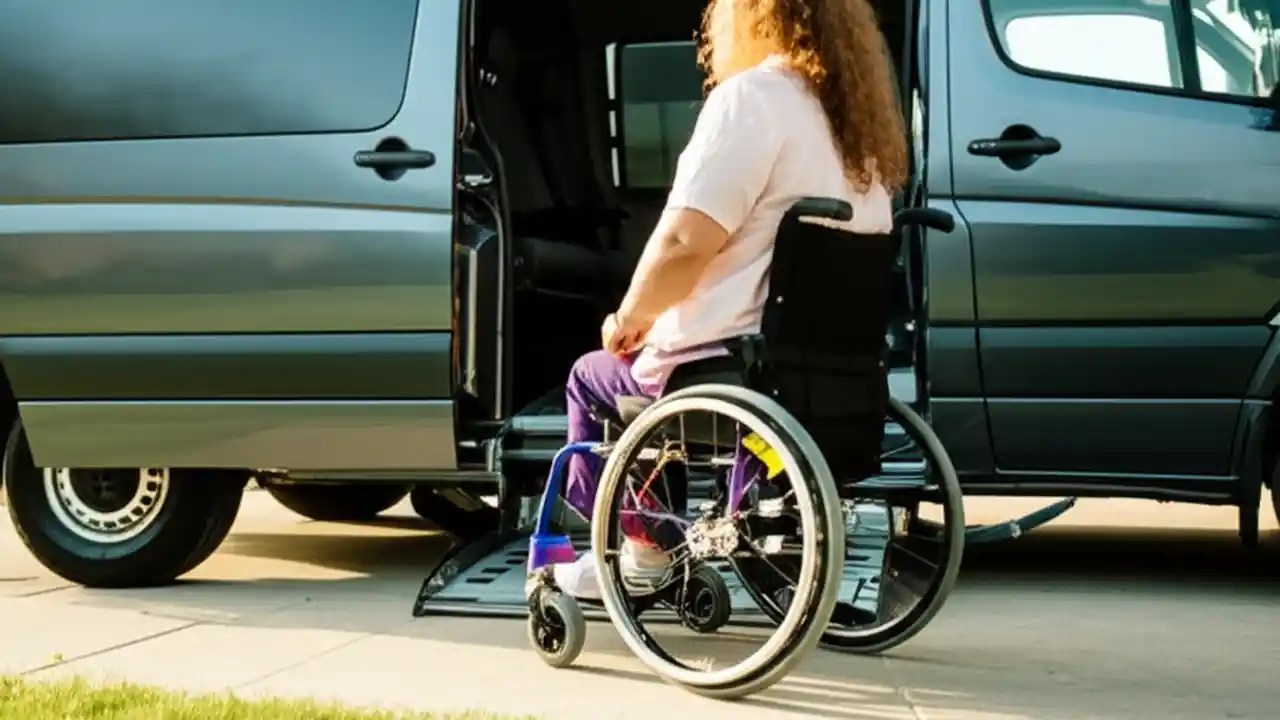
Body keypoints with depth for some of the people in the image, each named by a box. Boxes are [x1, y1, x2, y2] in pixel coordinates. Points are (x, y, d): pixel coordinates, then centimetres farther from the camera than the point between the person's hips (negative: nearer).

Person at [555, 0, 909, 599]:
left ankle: (640, 548, 21)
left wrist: (630, 318, -4)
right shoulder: (855, 114, 11)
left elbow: (683, 243, -23)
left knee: (591, 375, 21)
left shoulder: (751, 96, -14)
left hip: (729, 370, -8)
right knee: (647, 359, 33)